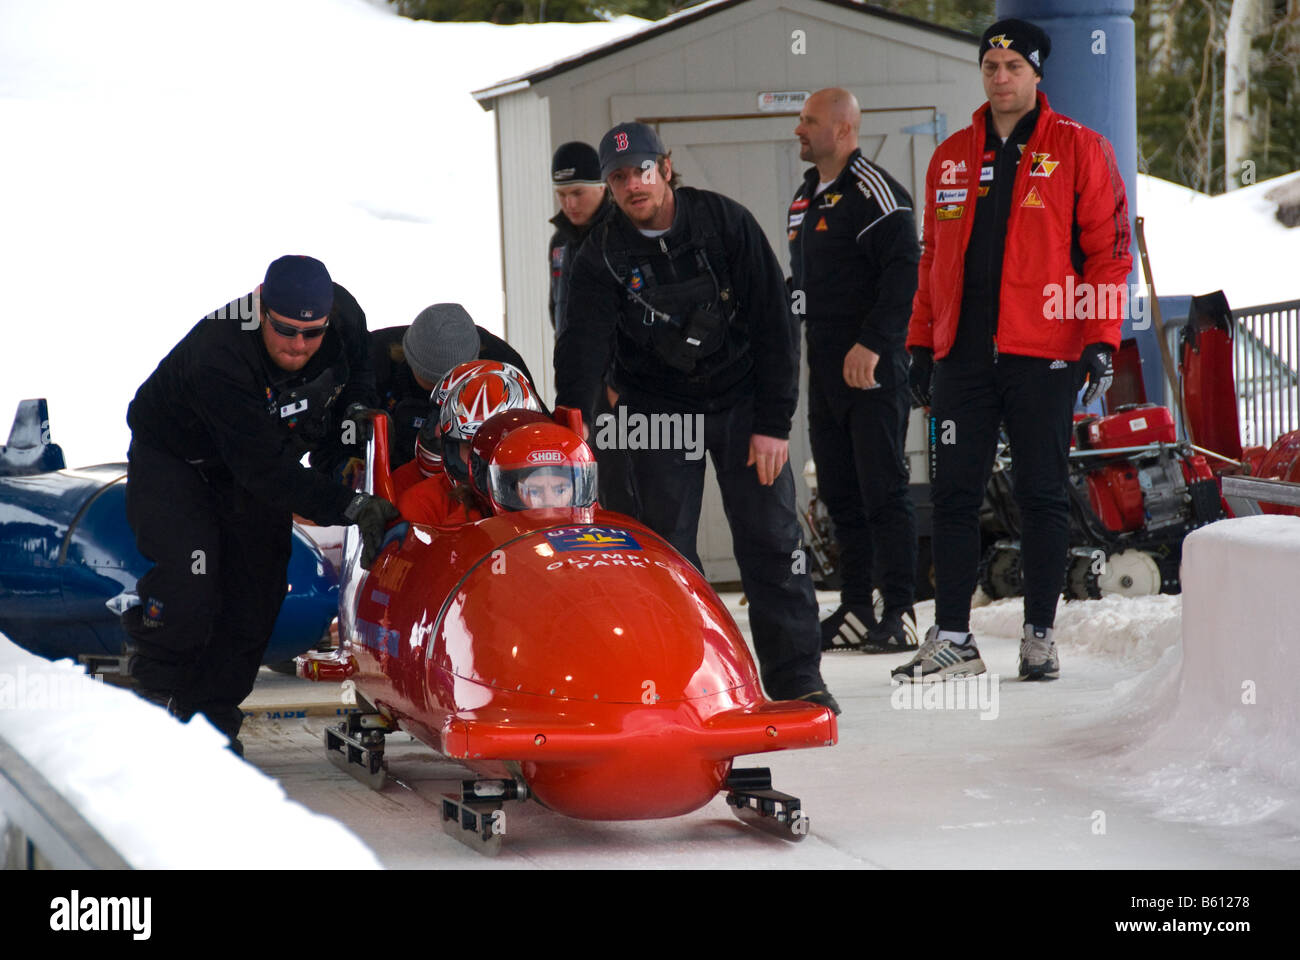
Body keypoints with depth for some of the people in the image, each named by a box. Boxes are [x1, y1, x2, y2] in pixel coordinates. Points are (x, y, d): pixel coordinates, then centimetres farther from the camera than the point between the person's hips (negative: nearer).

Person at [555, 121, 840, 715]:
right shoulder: (602, 257, -9)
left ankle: (796, 676, 3)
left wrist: (773, 421, -13)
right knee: (667, 549, -3)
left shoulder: (726, 223, -10)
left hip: (741, 402, -1)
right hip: (658, 410, 1)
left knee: (770, 536, -3)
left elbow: (774, 325, -9)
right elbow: (585, 344, -20)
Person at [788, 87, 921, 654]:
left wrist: (872, 343, -22)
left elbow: (903, 272, -18)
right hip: (825, 368, 9)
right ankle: (856, 612, 14)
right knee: (839, 494, 9)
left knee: (883, 490, -7)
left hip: (872, 367, -9)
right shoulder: (805, 197, 18)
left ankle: (901, 613, -4)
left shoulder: (873, 191, -10)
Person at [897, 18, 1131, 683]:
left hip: (1042, 353, -3)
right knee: (953, 494, 1)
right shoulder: (951, 158, 14)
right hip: (962, 353, 4)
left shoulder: (1078, 150, 2)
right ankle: (952, 638, 6)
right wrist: (921, 343, 14)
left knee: (1042, 495, 2)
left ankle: (1040, 635, 10)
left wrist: (1100, 340, -9)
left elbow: (1108, 250, -1)